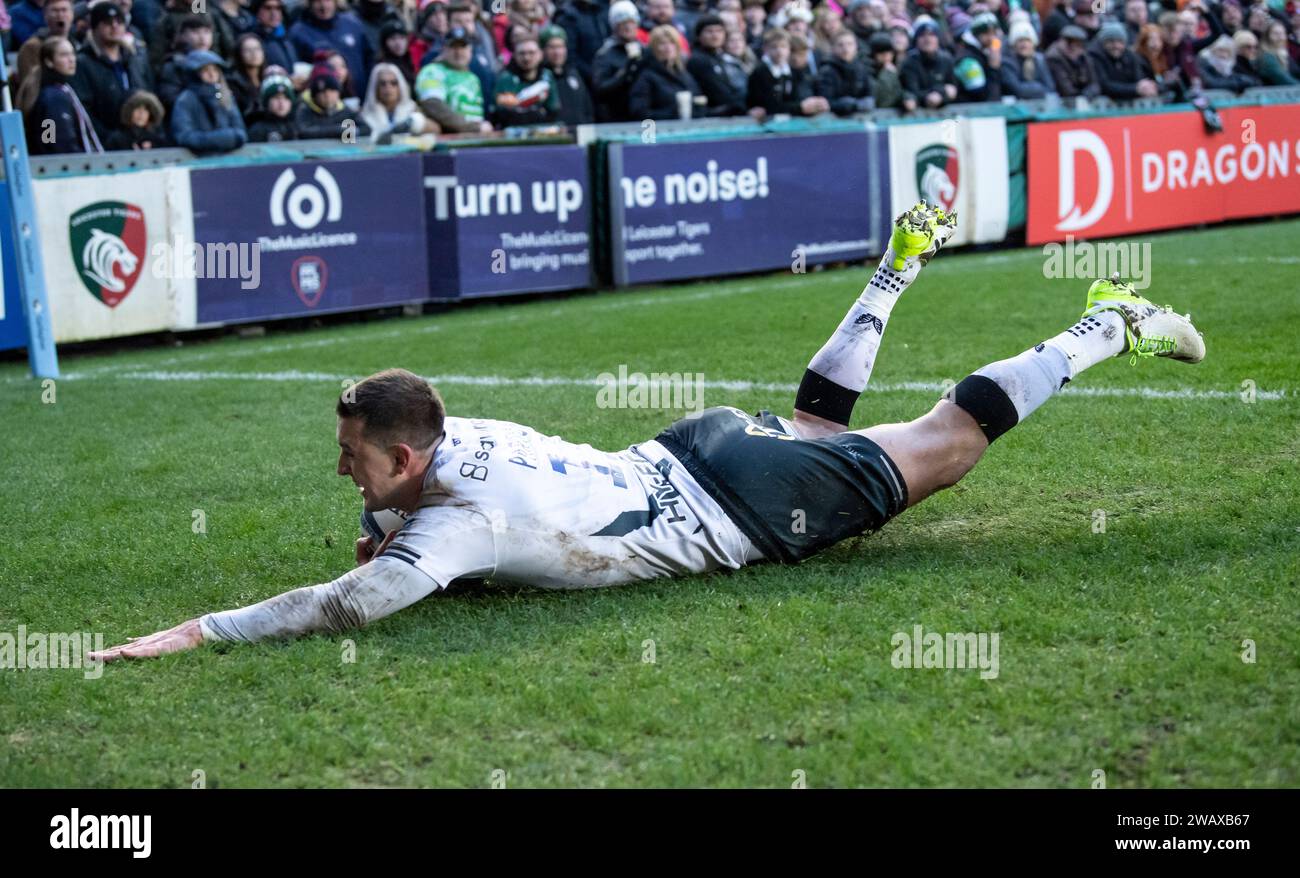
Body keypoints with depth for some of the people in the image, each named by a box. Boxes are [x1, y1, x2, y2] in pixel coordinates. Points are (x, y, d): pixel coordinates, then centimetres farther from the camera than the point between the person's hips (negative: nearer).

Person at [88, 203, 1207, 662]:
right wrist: (394, 529, -1)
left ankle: (1110, 326, 22)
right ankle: (902, 262, 51)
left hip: (741, 510, -7)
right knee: (814, 418, 37)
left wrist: (195, 630, -43)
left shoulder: (460, 522, -31)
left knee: (949, 438, 9)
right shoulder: (457, 434, -7)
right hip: (692, 452, 7)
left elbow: (358, 602, -45)